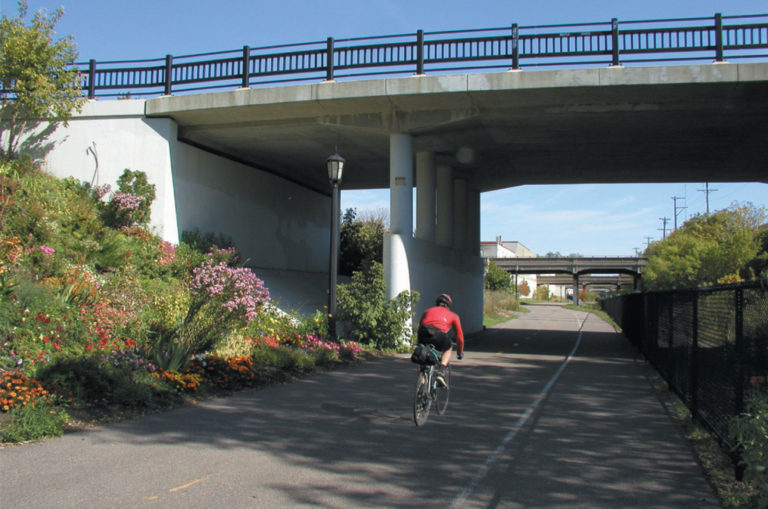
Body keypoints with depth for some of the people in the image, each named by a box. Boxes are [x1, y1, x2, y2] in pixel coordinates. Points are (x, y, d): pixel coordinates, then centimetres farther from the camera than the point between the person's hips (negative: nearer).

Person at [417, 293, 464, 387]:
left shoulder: (427, 311, 36)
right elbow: (459, 336, 38)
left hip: (423, 334, 2)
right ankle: (441, 372, 9)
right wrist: (460, 352, 53)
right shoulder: (453, 315, 32)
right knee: (448, 348, 31)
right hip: (439, 336, -2)